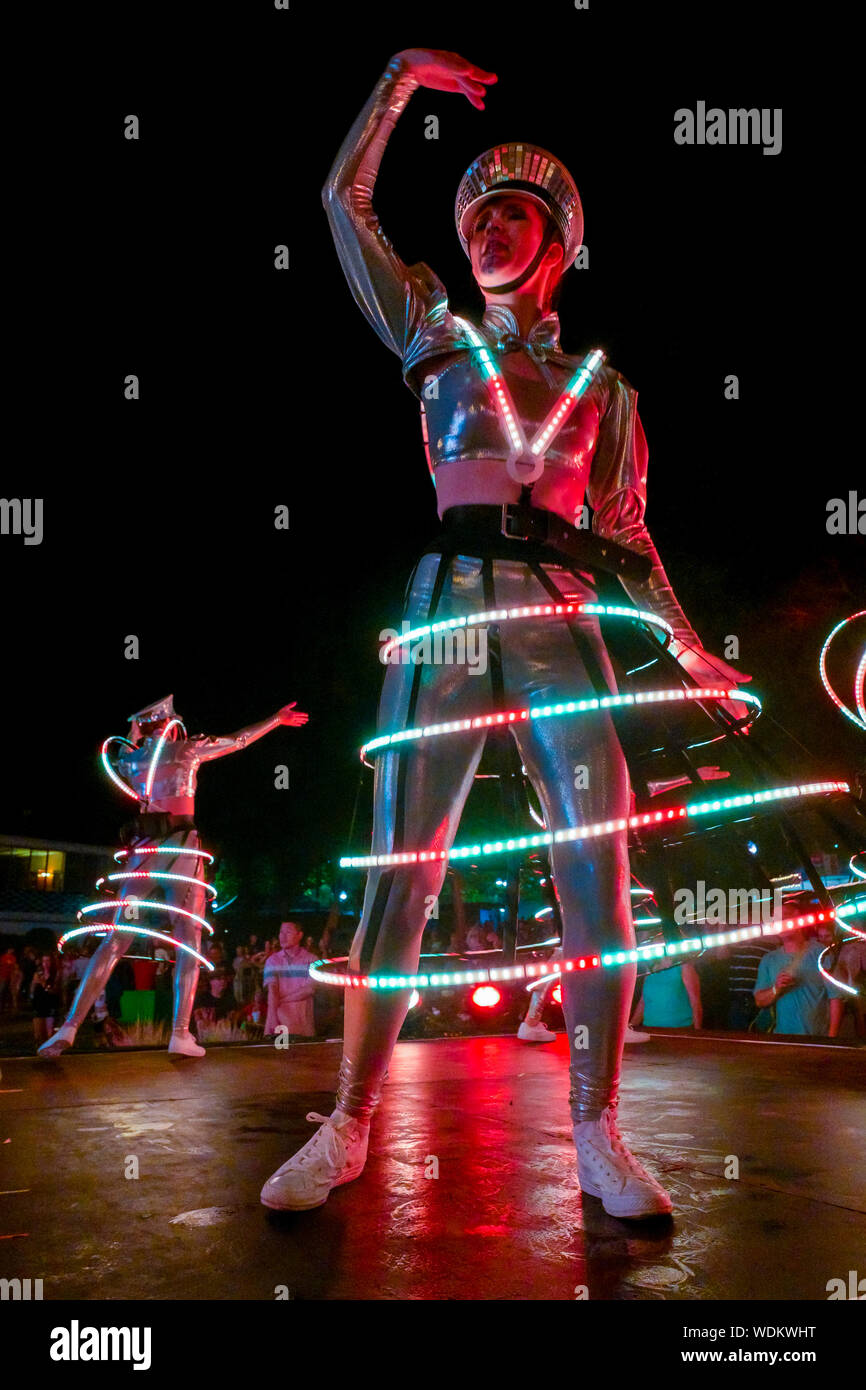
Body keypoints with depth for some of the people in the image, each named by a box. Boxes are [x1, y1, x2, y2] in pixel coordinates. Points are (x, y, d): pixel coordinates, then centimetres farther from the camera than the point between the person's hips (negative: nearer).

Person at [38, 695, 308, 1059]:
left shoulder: (131, 759, 11)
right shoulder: (186, 749, 3)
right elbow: (241, 739, 15)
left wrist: (133, 736, 31)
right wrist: (278, 719, 27)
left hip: (143, 853, 4)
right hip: (181, 853, -4)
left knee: (114, 943, 4)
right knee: (189, 944, 2)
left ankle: (69, 1027, -3)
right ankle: (180, 1034, -7)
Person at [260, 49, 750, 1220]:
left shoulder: (600, 380, 21)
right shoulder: (435, 334, 21)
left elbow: (627, 532, 17)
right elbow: (345, 199, 19)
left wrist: (688, 649, 10)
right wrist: (404, 75, 20)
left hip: (561, 618, 1)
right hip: (446, 603, 0)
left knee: (599, 882, -8)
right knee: (399, 879, -6)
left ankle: (597, 1137, 4)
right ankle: (348, 1130, 4)